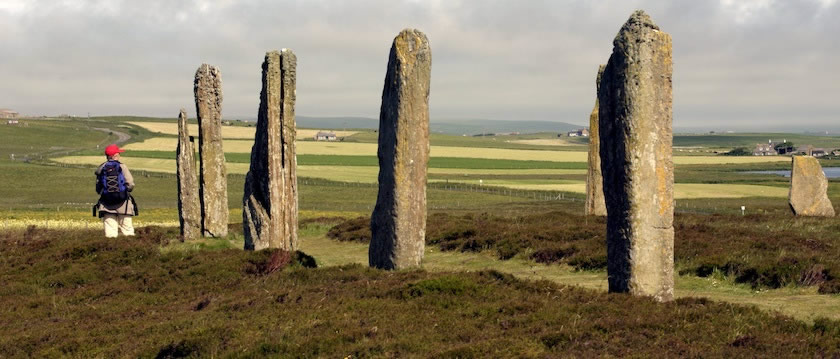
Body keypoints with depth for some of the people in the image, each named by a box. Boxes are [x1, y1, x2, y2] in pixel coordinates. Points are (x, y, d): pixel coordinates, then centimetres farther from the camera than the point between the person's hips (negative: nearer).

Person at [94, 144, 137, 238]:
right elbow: (131, 184, -8)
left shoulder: (101, 169, 5)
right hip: (123, 205, -2)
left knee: (110, 233, 1)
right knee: (127, 230, 4)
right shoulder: (122, 167, -4)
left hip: (106, 205, 2)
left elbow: (98, 189, 5)